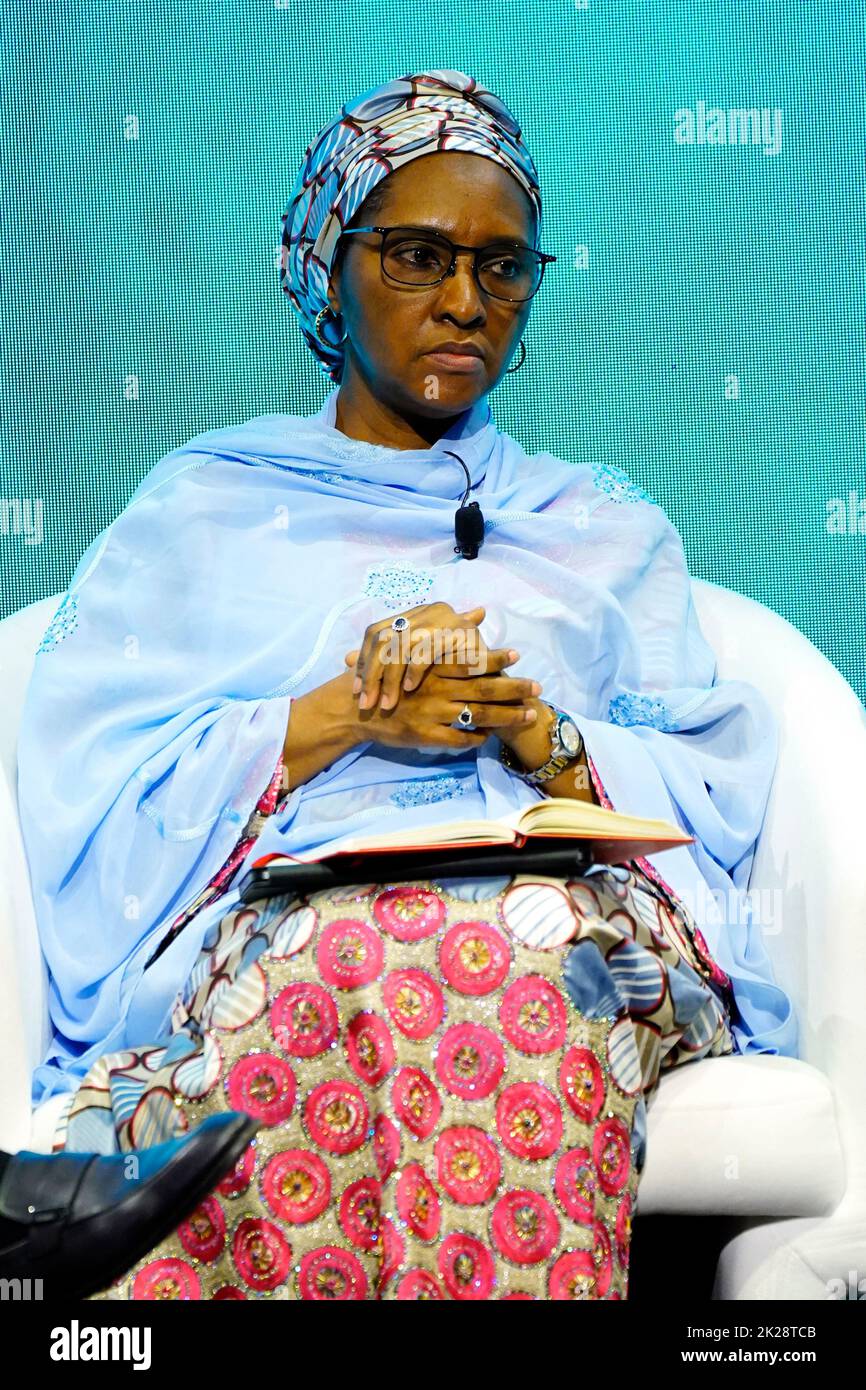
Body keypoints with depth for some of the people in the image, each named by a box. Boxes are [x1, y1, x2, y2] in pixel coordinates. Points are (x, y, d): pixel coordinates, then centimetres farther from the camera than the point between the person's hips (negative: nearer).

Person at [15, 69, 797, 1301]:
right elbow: (87, 776, 8)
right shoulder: (204, 505, 23)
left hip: (574, 926, 1)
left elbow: (716, 790, 15)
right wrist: (340, 716, -5)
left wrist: (537, 733, -5)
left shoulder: (609, 528, 28)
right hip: (281, 912, 0)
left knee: (505, 966, -38)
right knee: (342, 964, -39)